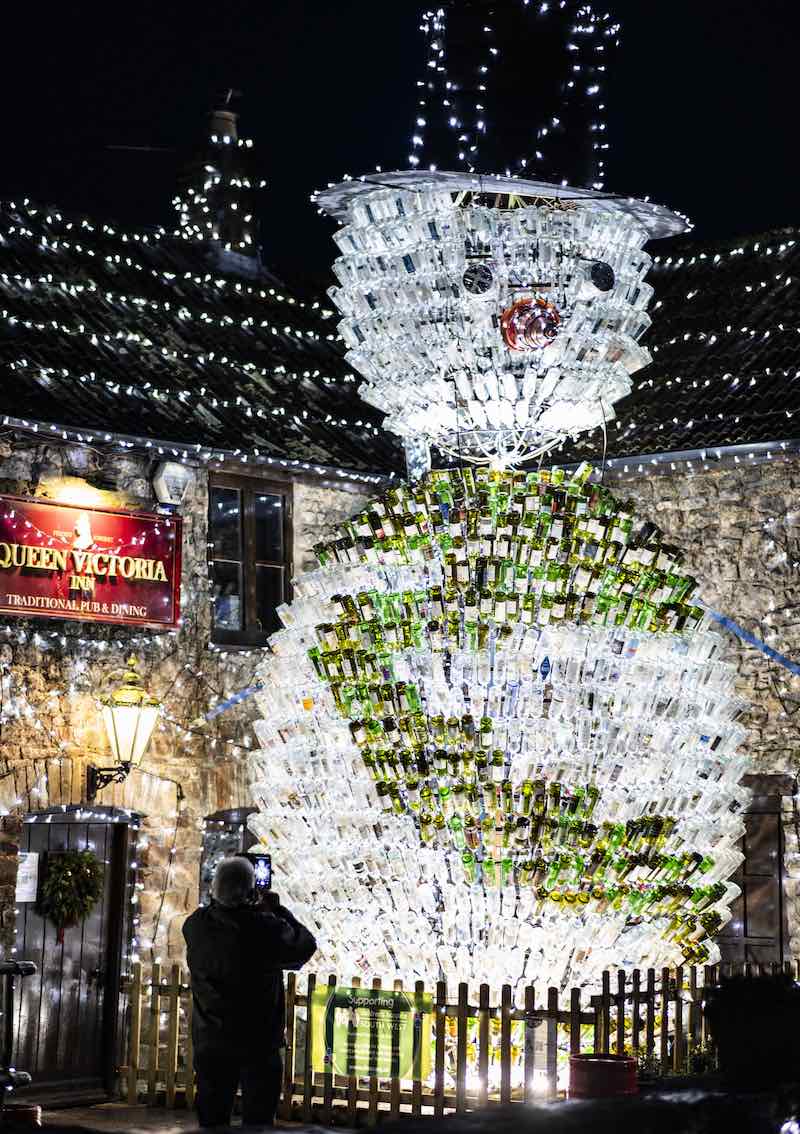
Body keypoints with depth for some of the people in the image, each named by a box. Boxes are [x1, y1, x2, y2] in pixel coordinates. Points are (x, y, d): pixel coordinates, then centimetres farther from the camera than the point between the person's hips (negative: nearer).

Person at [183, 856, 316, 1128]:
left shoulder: (195, 925, -9)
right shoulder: (266, 929, -22)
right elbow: (305, 946, -6)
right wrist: (278, 910, 2)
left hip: (209, 1042, 4)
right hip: (258, 1044, -4)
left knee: (212, 1119, 14)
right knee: (257, 1121, 7)